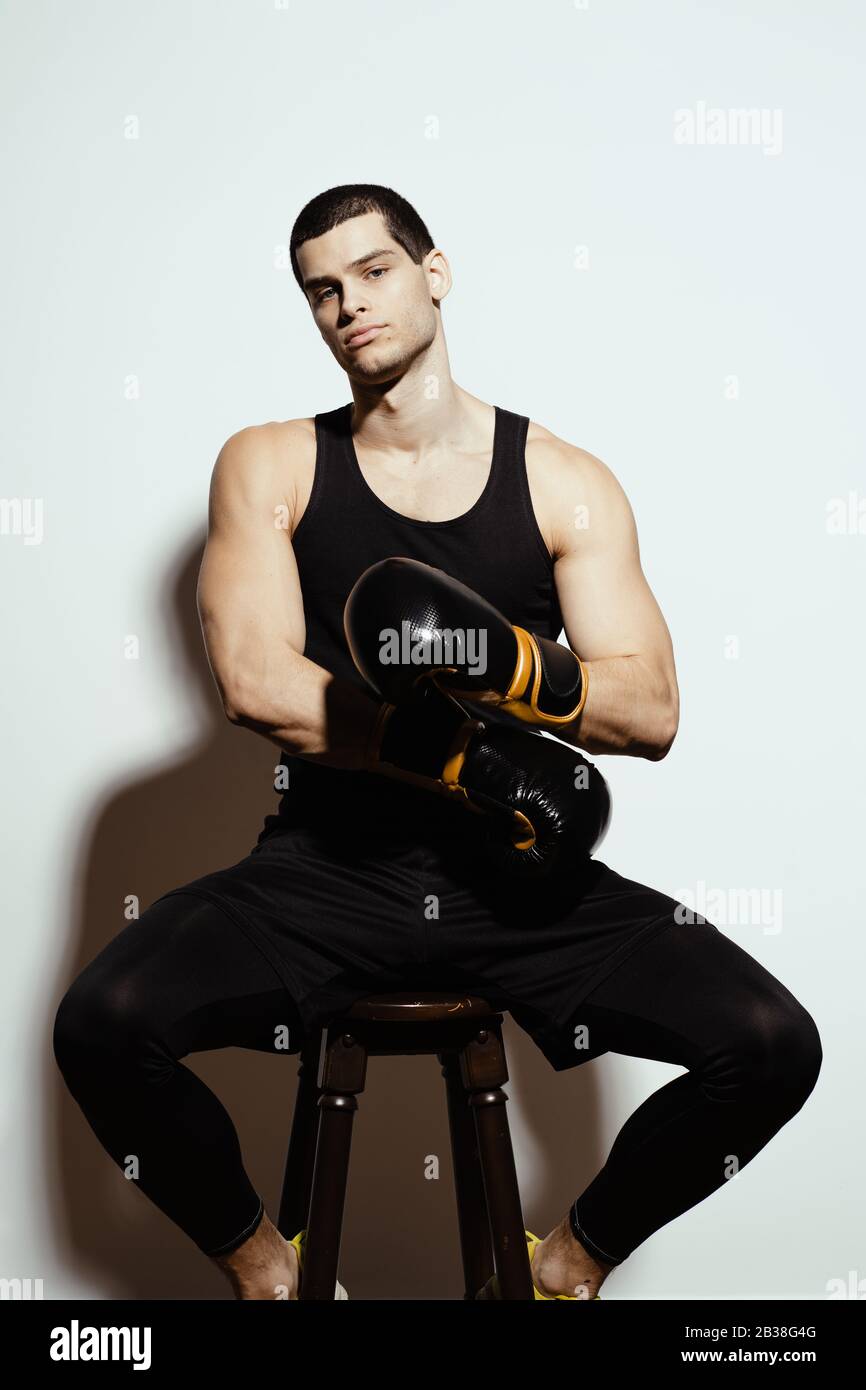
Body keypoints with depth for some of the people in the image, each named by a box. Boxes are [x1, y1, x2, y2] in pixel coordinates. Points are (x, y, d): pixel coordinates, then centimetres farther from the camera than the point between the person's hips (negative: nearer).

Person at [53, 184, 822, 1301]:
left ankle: (577, 1250, 15)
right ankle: (258, 1257, 9)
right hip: (326, 869, 0)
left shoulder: (566, 483, 5)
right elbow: (254, 682, -10)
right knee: (102, 1023, -26)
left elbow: (650, 713, -4)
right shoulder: (271, 466, 5)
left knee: (774, 1044, -17)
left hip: (515, 881, 1)